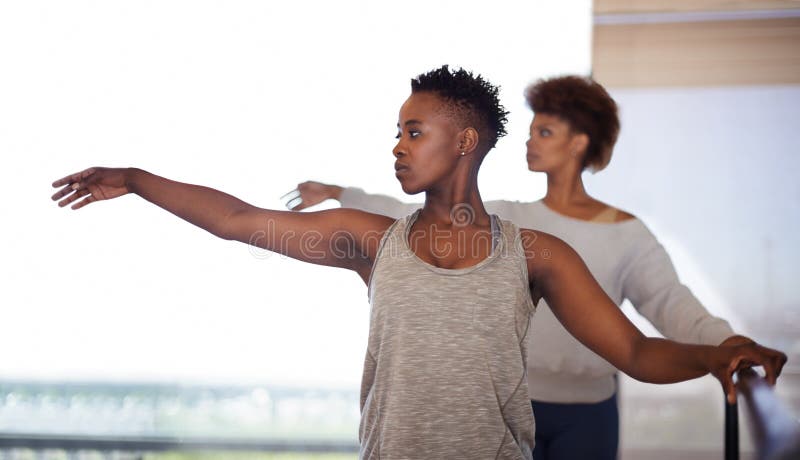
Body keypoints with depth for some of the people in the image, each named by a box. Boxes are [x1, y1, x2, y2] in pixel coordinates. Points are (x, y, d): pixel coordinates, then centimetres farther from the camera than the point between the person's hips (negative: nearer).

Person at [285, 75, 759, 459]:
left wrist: (724, 341, -34)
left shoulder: (626, 233, -4)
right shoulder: (508, 219, 3)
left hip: (588, 414, -2)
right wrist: (341, 195, 2)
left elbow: (670, 301, -15)